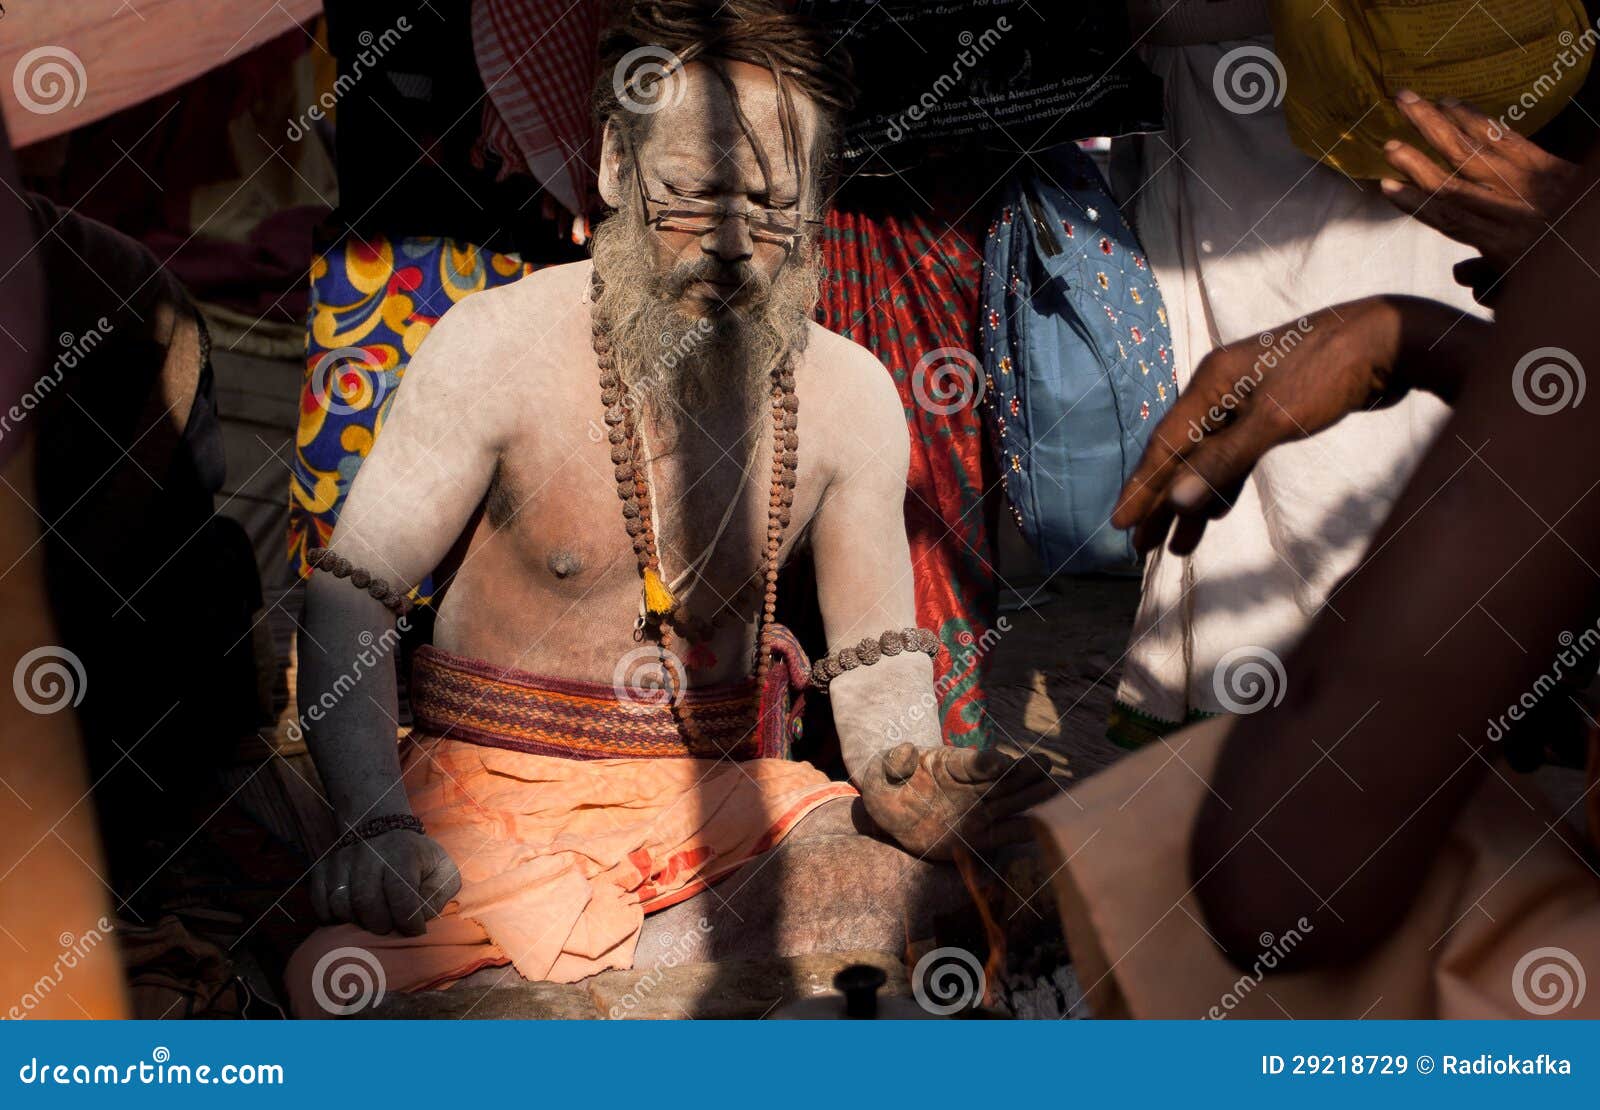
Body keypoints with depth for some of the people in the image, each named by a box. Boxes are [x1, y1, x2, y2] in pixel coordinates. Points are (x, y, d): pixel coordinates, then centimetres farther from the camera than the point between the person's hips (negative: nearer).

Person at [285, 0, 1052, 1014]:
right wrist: (375, 820, -25)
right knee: (340, 978, -29)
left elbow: (877, 653, 6)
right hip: (500, 782, -2)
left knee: (938, 872, -26)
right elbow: (349, 597, -8)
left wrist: (905, 779, -18)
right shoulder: (500, 343, -9)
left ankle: (572, 968, -20)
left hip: (723, 784, 3)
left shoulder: (848, 392, 0)